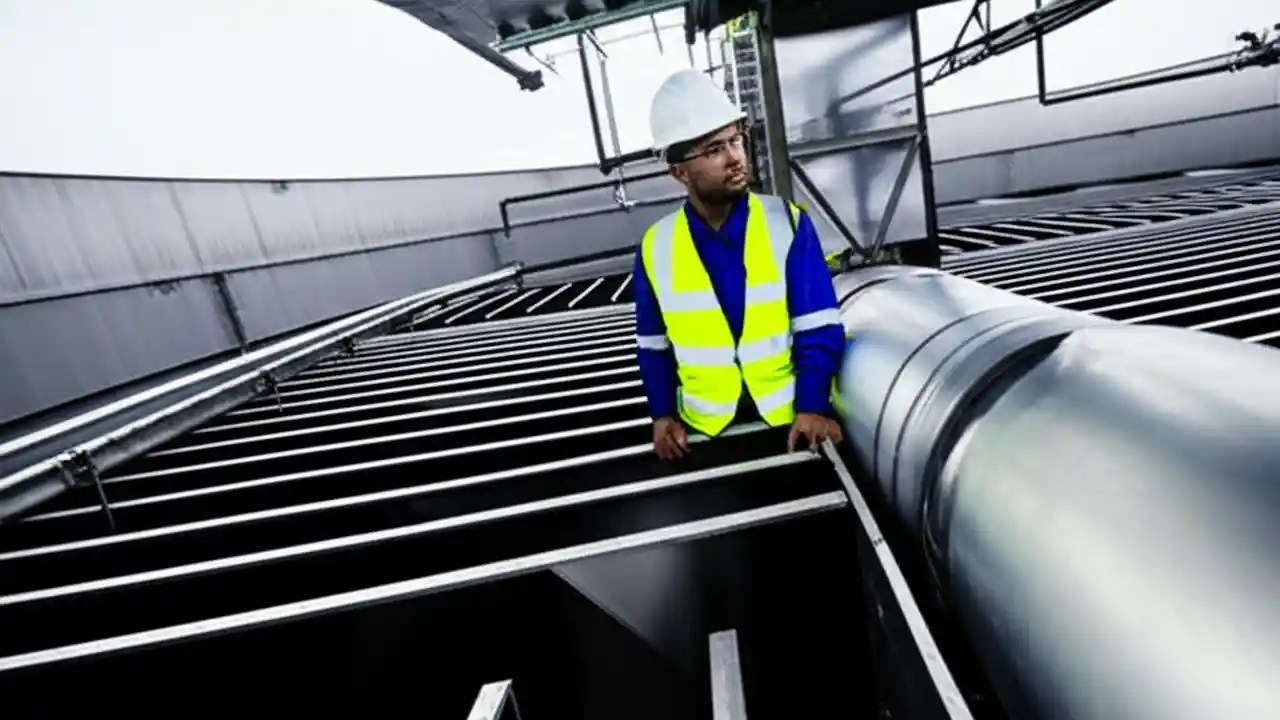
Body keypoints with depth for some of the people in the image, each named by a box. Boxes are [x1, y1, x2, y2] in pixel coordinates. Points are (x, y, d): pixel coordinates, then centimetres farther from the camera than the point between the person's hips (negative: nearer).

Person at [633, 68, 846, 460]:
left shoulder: (787, 222, -10)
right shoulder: (655, 246, -5)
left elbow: (819, 328, -11)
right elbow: (653, 345, 3)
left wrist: (812, 406, -19)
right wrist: (663, 414, -4)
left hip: (791, 414, -1)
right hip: (707, 426, 2)